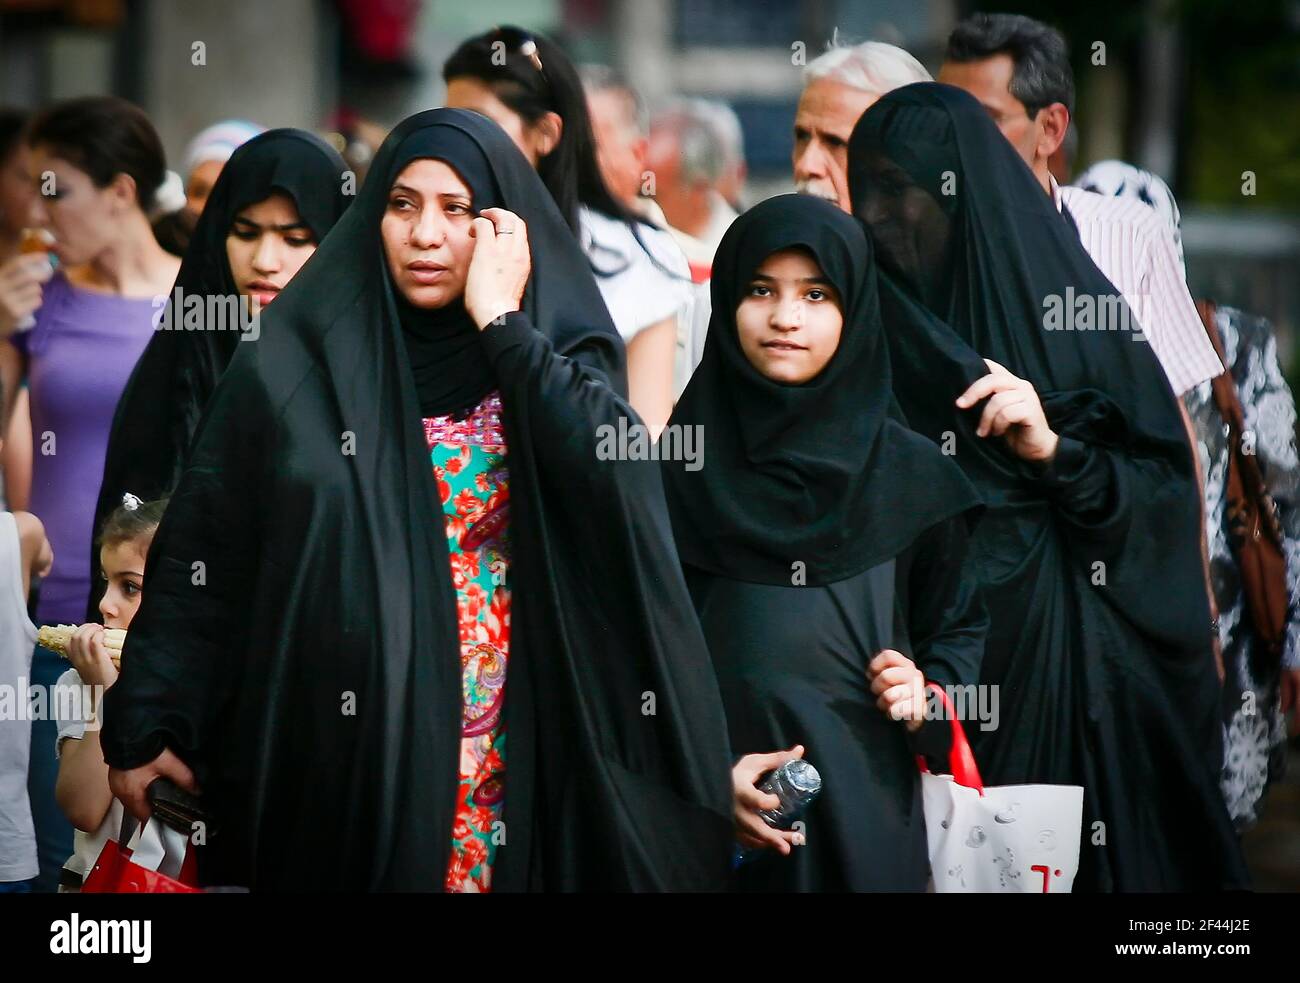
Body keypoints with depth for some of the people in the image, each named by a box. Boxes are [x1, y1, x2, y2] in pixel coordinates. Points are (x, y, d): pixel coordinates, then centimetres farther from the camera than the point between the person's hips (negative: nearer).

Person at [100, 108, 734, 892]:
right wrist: (143, 725, -5)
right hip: (337, 744, -1)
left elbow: (619, 478, -17)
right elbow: (202, 552, 0)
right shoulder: (299, 359, 0)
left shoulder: (556, 354, 3)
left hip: (510, 748, 1)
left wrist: (500, 324, -14)